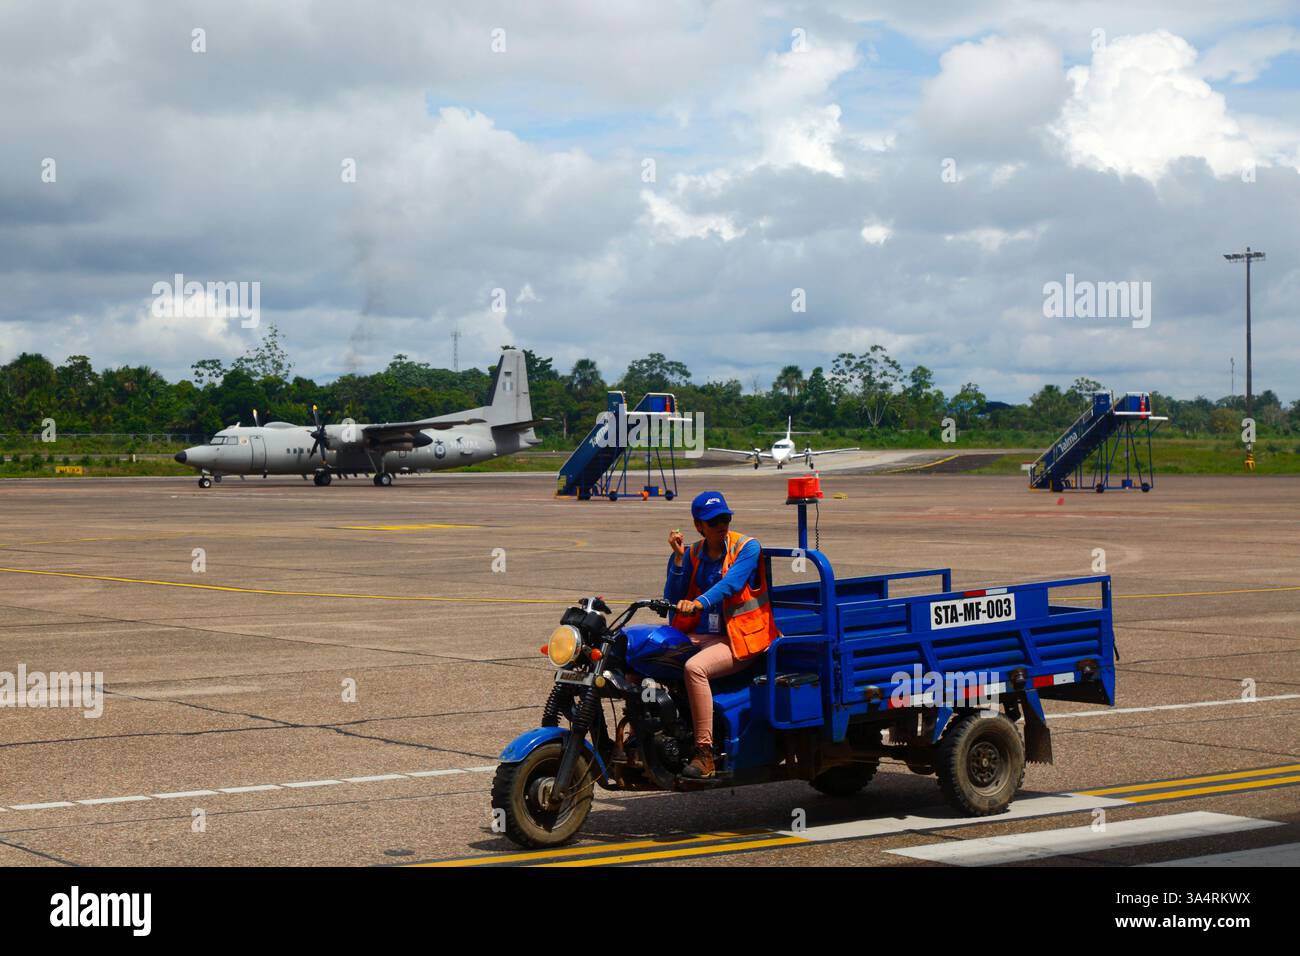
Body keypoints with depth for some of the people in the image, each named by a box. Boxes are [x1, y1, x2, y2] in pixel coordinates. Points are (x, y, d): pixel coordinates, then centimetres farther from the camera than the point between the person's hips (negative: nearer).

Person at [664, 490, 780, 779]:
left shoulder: (747, 547, -5)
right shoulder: (692, 554, 10)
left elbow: (731, 583, -23)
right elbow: (673, 600, 3)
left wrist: (699, 603, -41)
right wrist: (678, 558, -7)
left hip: (741, 637, -6)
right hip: (700, 635, 6)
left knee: (694, 668, -33)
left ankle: (704, 753, -29)